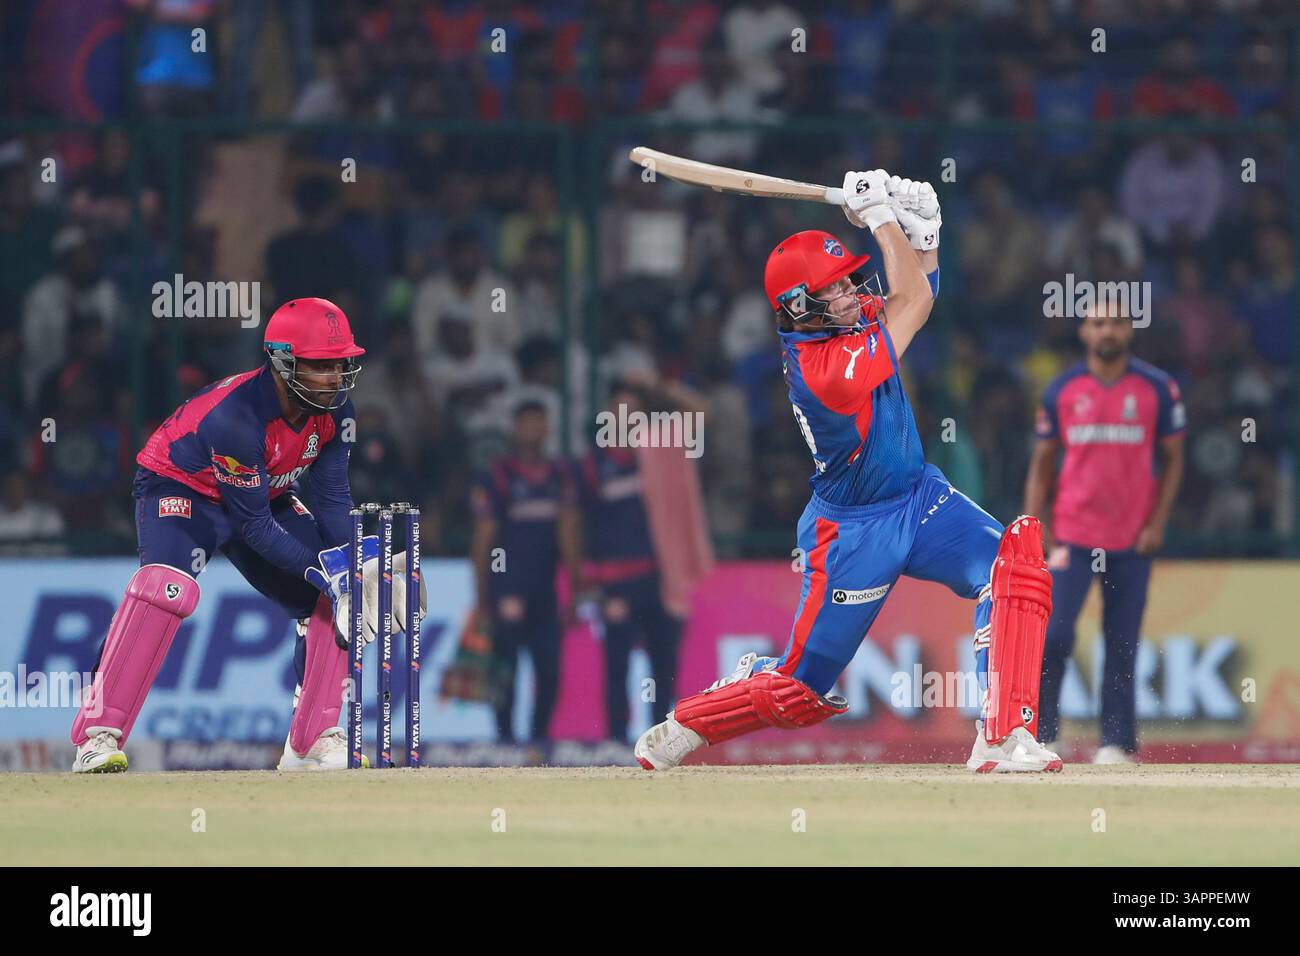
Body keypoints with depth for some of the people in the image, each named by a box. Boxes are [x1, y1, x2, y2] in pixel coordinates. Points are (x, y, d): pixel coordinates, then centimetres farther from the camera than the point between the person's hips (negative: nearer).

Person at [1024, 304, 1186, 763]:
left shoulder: (1158, 389, 1)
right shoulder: (1061, 390, 3)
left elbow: (1172, 458, 7)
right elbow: (1042, 463, 9)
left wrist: (1157, 523, -4)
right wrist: (1034, 528, -1)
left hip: (1132, 539, 0)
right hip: (1072, 536, 0)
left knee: (1123, 644, 2)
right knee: (1054, 634, -10)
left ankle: (1116, 743, 7)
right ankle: (1039, 736, -1)